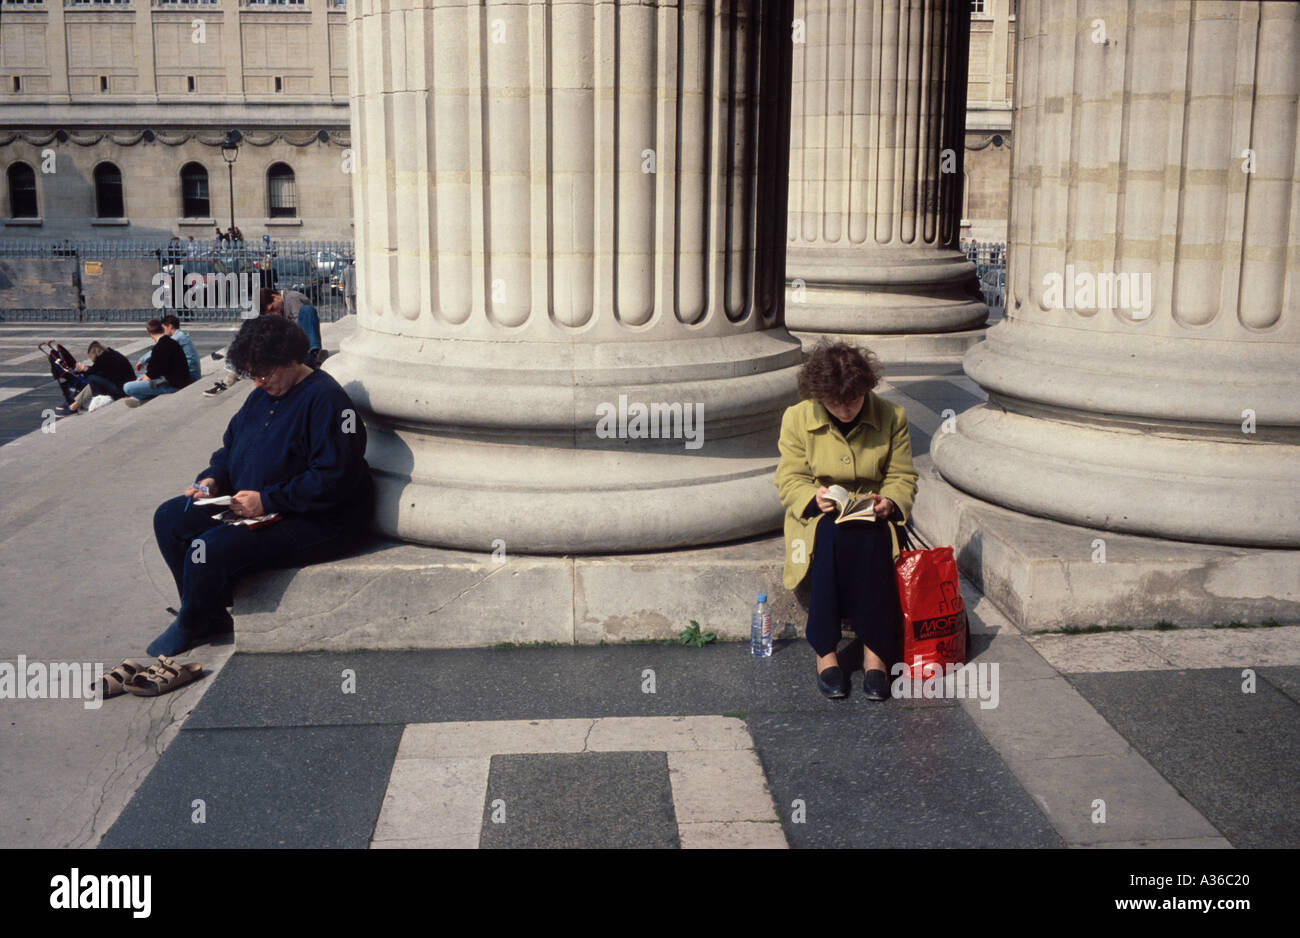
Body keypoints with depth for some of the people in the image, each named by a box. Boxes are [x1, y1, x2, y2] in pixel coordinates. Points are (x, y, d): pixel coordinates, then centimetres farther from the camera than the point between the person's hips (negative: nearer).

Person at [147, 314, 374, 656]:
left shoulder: (326, 400, -18)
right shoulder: (262, 395, 11)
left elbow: (334, 478, -26)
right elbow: (231, 446, 23)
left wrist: (267, 500, -25)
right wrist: (212, 478, 1)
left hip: (315, 523, -10)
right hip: (252, 509, 10)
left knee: (213, 548, -26)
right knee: (169, 517, 5)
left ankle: (191, 627, 4)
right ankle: (210, 615, 8)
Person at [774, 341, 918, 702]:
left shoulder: (891, 417, -1)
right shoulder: (797, 419, -3)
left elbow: (902, 477, 4)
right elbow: (789, 480, 0)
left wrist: (889, 502, -18)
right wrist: (814, 497, -22)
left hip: (872, 517, 1)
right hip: (818, 517, 0)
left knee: (870, 540, -35)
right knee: (830, 537, -36)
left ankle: (875, 652, -29)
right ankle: (825, 652, -30)